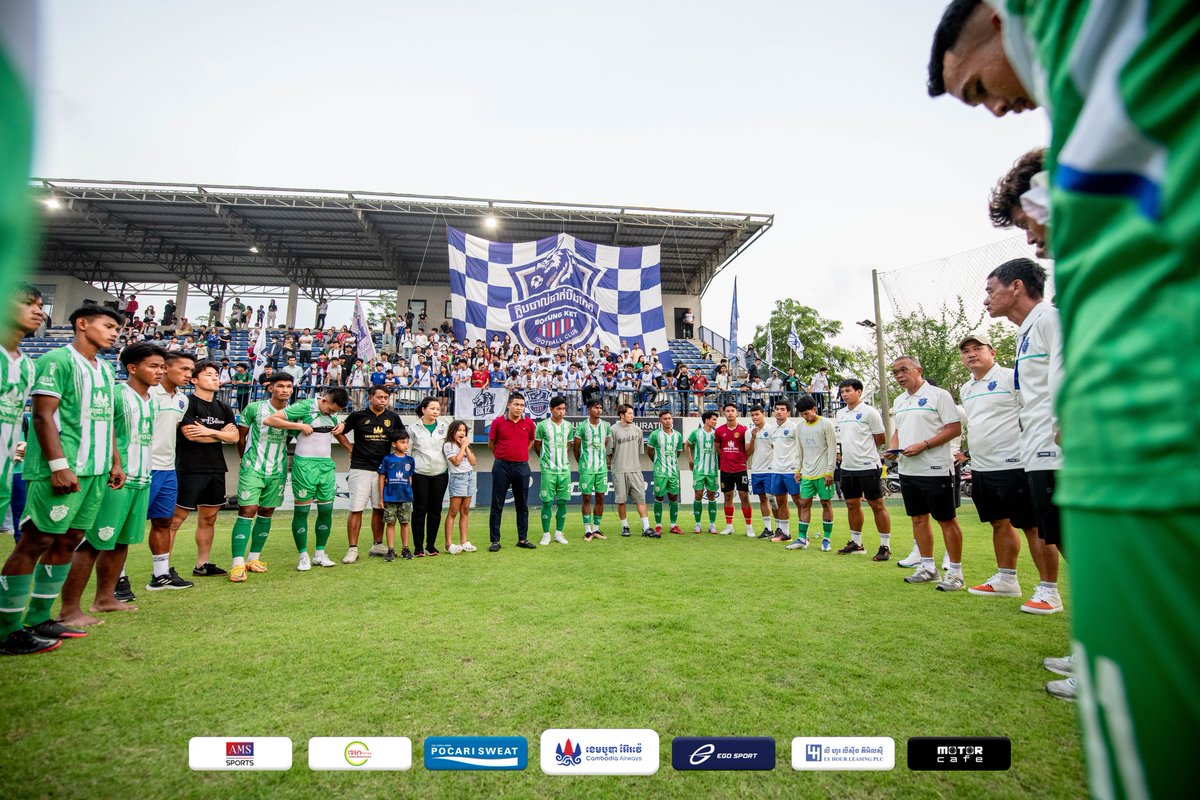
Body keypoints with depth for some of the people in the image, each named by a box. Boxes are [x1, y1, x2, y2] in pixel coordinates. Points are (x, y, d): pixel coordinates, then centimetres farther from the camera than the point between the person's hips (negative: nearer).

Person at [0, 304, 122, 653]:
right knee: (35, 543, -3)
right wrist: (59, 466, -20)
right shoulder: (58, 360, -7)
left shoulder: (105, 370, 18)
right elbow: (43, 416, -14)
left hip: (95, 471, 8)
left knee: (68, 541, 11)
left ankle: (37, 620, 20)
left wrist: (115, 462, 16)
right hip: (62, 470, -8)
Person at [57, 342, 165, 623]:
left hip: (141, 480, 8)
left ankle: (105, 598, 25)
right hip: (116, 480, -8)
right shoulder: (116, 394, -10)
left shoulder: (150, 400, 15)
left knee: (121, 541, 14)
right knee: (93, 543, -4)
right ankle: (69, 610, 3)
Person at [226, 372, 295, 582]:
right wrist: (248, 459, 10)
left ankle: (254, 558, 22)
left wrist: (279, 459, 9)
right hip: (252, 469, -4)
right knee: (247, 511, -10)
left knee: (266, 513, 10)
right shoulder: (254, 408, -7)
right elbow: (240, 435, 3)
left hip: (277, 471, 4)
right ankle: (238, 564, -8)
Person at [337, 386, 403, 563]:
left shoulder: (393, 417, 6)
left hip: (383, 469, 3)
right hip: (360, 468, -3)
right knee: (356, 509, -5)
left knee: (379, 508, 10)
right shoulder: (358, 415, -2)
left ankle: (377, 545, 21)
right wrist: (350, 448, 3)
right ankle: (352, 549, 1)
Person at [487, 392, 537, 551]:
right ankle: (495, 540, 10)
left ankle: (523, 539, 18)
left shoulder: (529, 423, 3)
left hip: (522, 467, 2)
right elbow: (491, 444, 9)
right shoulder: (498, 422, -3)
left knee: (522, 504, 9)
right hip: (502, 466, -2)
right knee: (497, 504, 2)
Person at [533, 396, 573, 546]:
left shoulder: (568, 426, 8)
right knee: (547, 502, -2)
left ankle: (559, 533, 16)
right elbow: (536, 446, 7)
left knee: (562, 502, 6)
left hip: (565, 469, 4)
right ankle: (546, 534, 8)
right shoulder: (543, 425, -4)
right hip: (548, 470, -3)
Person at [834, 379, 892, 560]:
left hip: (868, 466, -7)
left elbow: (881, 439, -4)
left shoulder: (869, 412, -8)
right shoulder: (840, 413, 12)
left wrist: (865, 450, 4)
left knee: (877, 505, 0)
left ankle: (885, 546, 8)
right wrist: (847, 453, 13)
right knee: (852, 505, 12)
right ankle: (856, 543, 24)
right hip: (847, 467, 7)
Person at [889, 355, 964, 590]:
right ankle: (927, 567, 23)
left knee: (947, 520, 1)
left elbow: (955, 429, -12)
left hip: (935, 470, -7)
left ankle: (955, 571, 11)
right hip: (907, 470, 7)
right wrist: (893, 448, 4)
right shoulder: (899, 401, 15)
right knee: (918, 519, 12)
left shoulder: (938, 395, -7)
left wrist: (923, 445, -20)